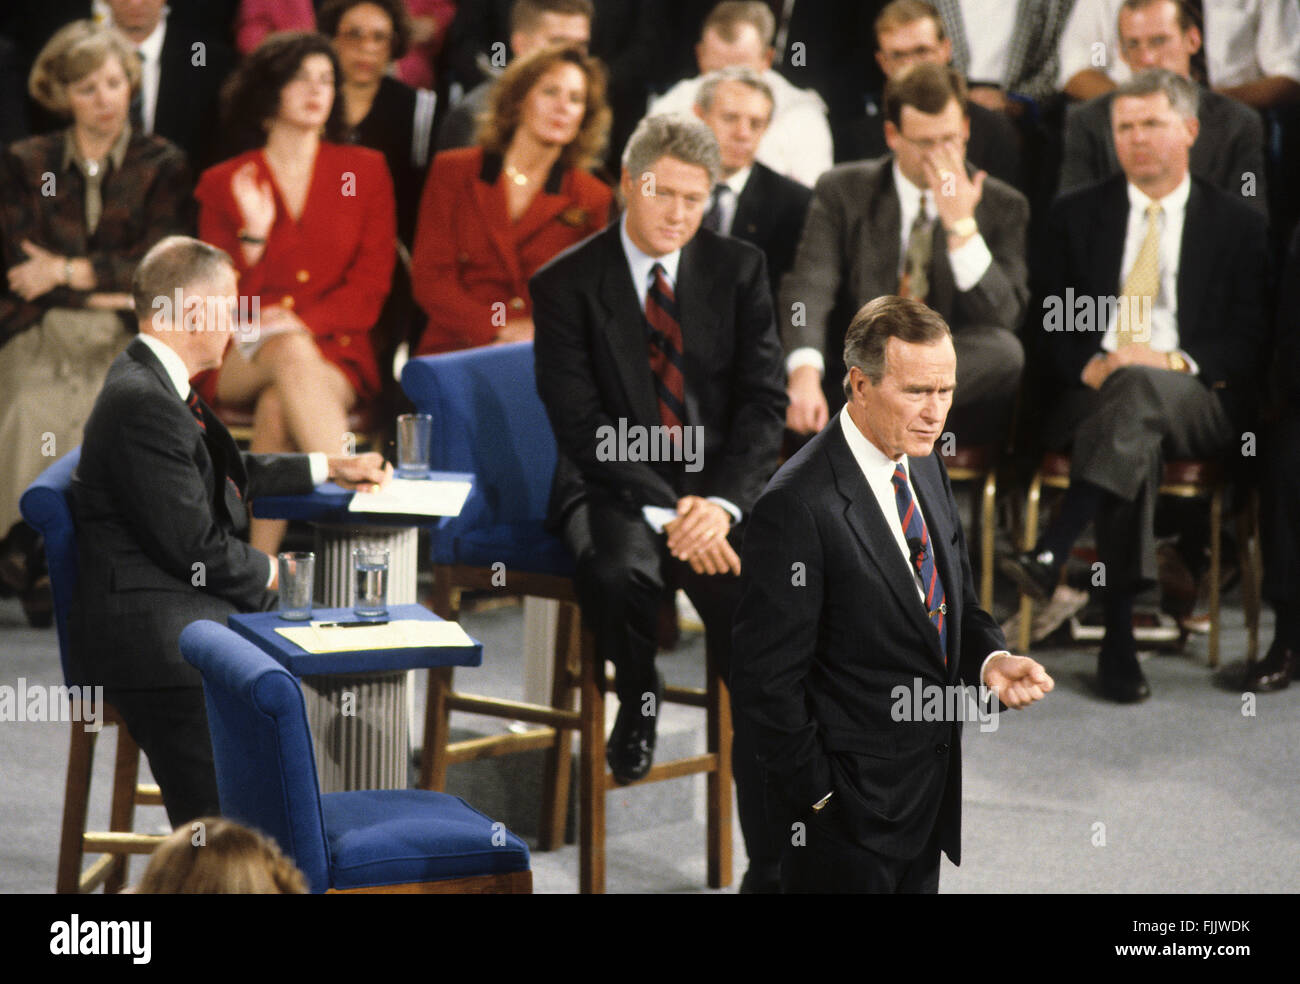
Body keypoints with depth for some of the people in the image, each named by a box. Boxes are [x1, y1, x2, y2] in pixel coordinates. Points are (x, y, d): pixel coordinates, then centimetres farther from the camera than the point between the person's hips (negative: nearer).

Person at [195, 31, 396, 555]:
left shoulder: (365, 171, 13)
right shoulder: (223, 184, 11)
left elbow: (370, 287, 5)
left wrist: (301, 323, -12)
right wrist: (254, 234, -12)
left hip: (336, 358, 0)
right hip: (238, 363, 0)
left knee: (280, 408, -35)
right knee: (292, 355, -37)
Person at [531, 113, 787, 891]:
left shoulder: (739, 270, 6)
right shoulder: (568, 284, -2)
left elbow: (765, 401, 1)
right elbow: (583, 427, -8)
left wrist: (721, 504, -15)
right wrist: (663, 513, -20)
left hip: (721, 488, 2)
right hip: (617, 491, -2)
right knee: (620, 575, -37)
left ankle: (772, 861, -16)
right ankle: (637, 697, 1)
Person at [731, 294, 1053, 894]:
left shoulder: (926, 468, 6)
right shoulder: (798, 506, -21)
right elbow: (764, 681, -19)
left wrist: (990, 661, -5)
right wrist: (820, 796, -15)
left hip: (929, 799, 8)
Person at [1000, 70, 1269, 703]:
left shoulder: (1237, 224, 13)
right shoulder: (1078, 215, 18)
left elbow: (1251, 341, 5)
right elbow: (1049, 323, 11)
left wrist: (1175, 362, -13)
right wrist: (1090, 365, -10)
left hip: (1197, 399, -1)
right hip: (1095, 393, 1)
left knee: (1140, 389, -38)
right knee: (1135, 438, -37)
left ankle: (1052, 554, -49)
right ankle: (1118, 634, -40)